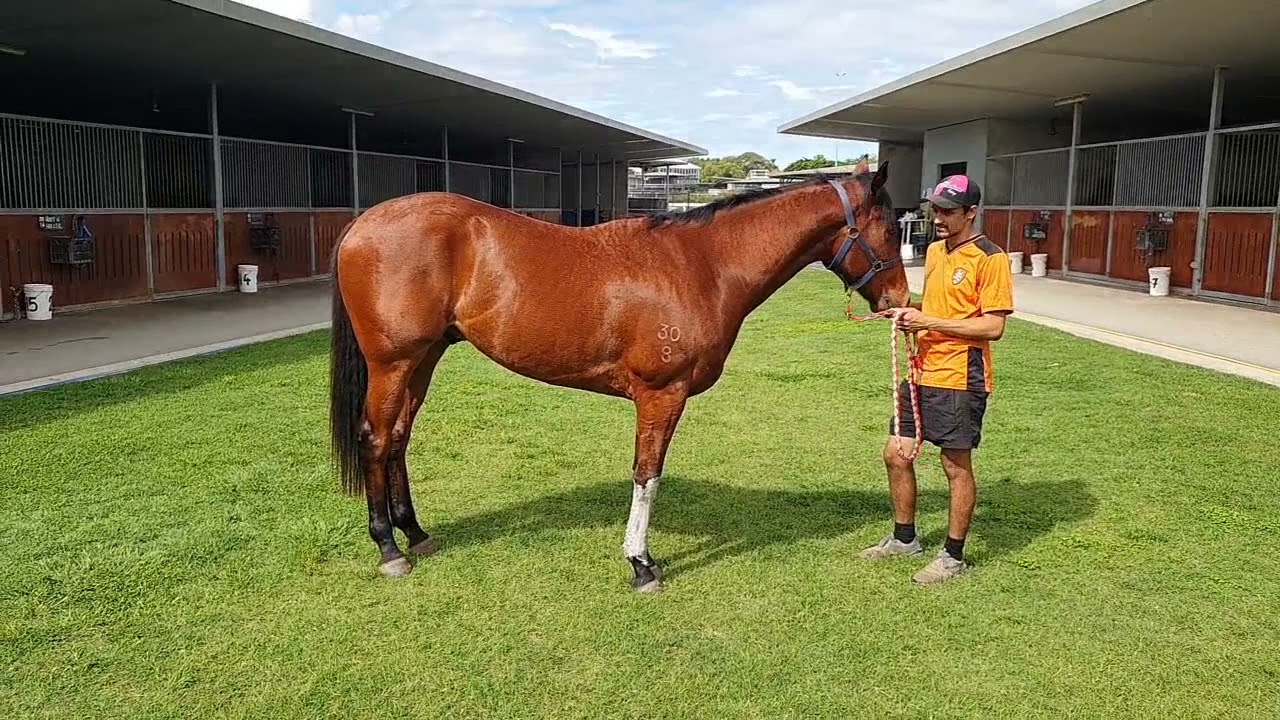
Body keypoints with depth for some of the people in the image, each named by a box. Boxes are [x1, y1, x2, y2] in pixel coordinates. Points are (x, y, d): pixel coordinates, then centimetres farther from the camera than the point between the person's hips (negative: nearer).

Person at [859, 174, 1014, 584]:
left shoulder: (989, 258, -13)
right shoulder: (934, 250, 12)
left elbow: (993, 326, -18)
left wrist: (928, 322, -21)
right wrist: (912, 313, 3)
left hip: (960, 379, -8)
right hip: (923, 373, 8)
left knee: (957, 467, 4)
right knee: (896, 455, 12)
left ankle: (953, 556, 19)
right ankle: (904, 539, 30)